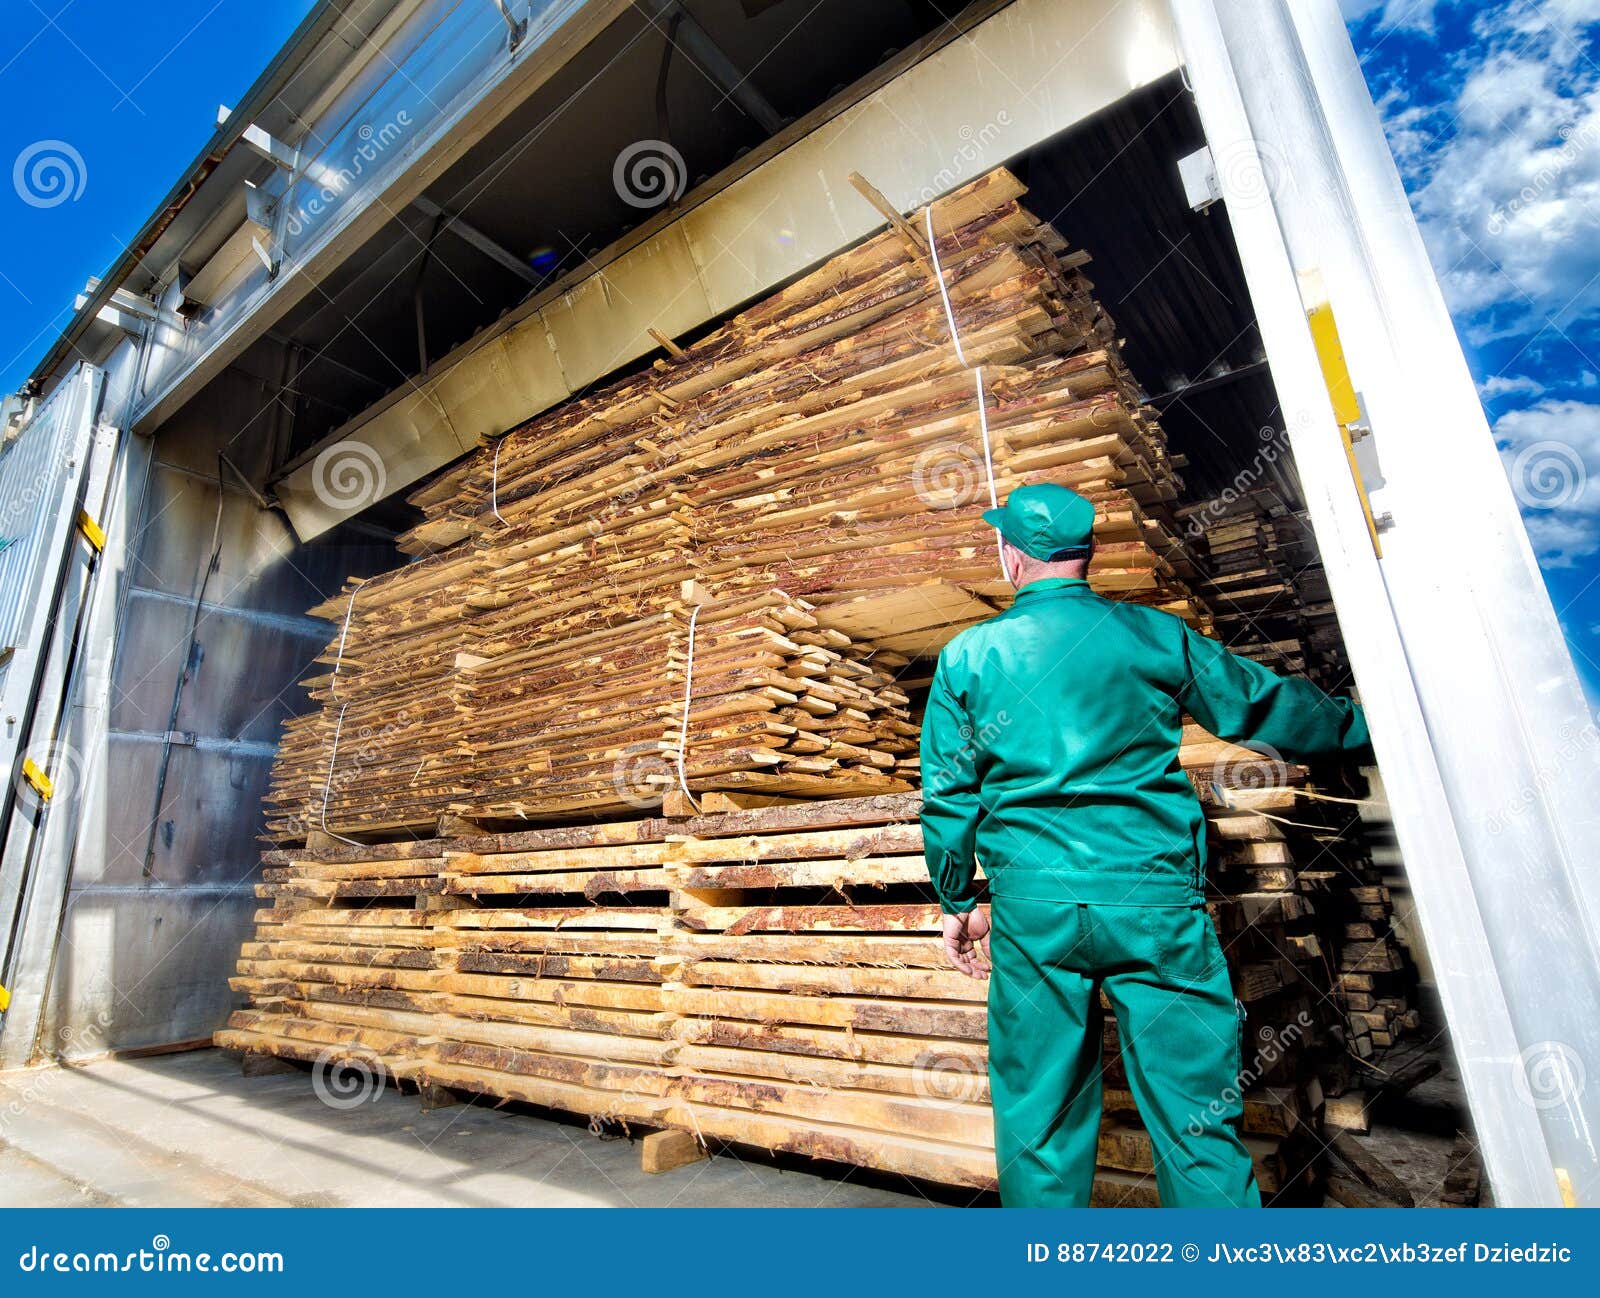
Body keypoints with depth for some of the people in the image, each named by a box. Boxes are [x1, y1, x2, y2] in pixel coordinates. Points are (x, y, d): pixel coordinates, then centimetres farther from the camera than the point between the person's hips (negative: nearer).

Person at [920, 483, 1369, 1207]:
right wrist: (1355, 724, 32)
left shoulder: (967, 657, 1)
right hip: (1155, 903, 0)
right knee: (1195, 1120, 12)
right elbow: (1264, 707, 13)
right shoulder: (1156, 635, 1)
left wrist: (957, 901, 15)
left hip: (1031, 909, 1)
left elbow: (947, 794, 3)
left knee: (1037, 1120, 15)